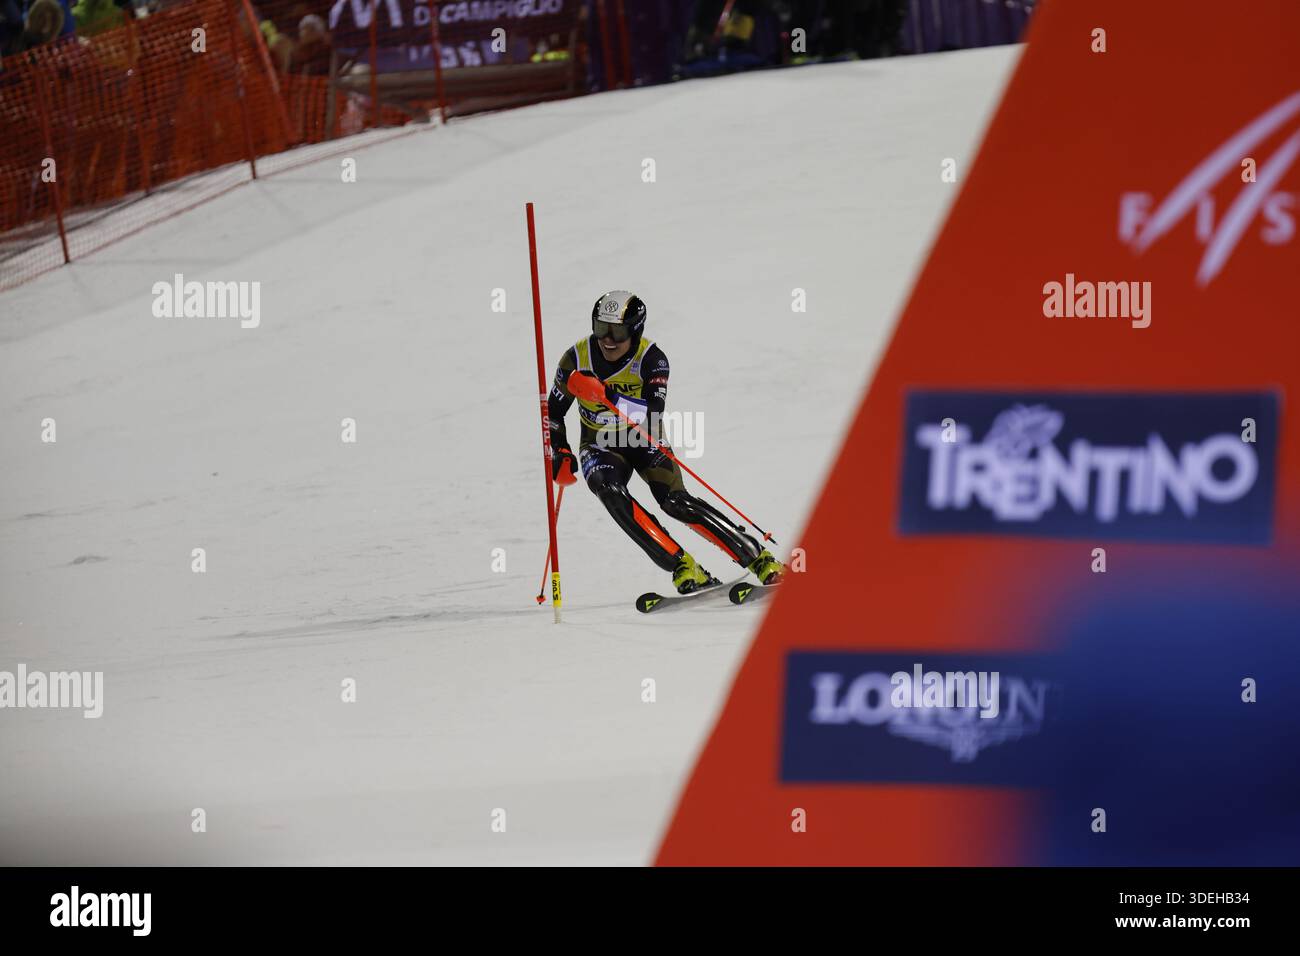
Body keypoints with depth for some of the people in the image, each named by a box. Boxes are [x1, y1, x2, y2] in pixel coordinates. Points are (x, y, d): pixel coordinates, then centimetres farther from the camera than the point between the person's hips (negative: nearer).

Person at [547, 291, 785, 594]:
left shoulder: (651, 359, -21)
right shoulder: (577, 359, -14)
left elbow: (652, 412, -37)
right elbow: (553, 411, 3)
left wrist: (606, 395, -49)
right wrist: (560, 454, -8)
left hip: (644, 441, -1)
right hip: (600, 446, 1)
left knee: (675, 501, -24)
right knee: (609, 490, -32)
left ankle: (761, 561, -19)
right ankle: (683, 568, -33)